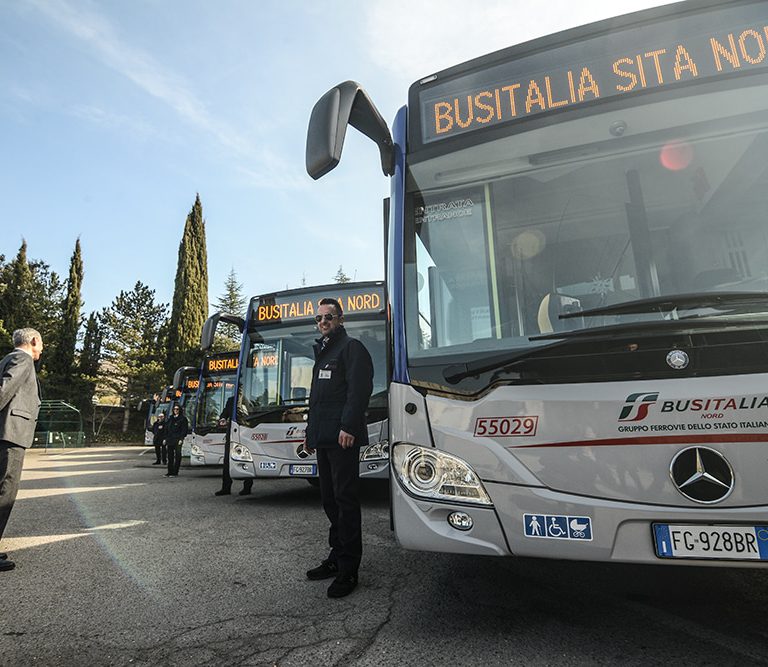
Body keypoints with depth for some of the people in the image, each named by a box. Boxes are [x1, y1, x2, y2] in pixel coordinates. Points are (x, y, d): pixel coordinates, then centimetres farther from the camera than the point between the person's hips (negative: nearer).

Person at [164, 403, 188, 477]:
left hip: (177, 440, -6)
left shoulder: (183, 419, -1)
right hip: (170, 440, 6)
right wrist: (166, 439, 11)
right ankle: (170, 472, 15)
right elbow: (166, 429, 20)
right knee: (170, 456, 8)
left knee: (177, 456, -4)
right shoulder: (170, 418, 17)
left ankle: (175, 472, 0)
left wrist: (181, 439, -15)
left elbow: (184, 429, -6)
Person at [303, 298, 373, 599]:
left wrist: (349, 426, -24)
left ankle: (348, 570, 4)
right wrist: (310, 432, 23)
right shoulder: (322, 353, 23)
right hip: (323, 438, 9)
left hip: (343, 438, -9)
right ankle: (337, 557, 27)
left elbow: (359, 389, -16)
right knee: (330, 499, 15)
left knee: (345, 499, -5)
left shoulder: (351, 347, -4)